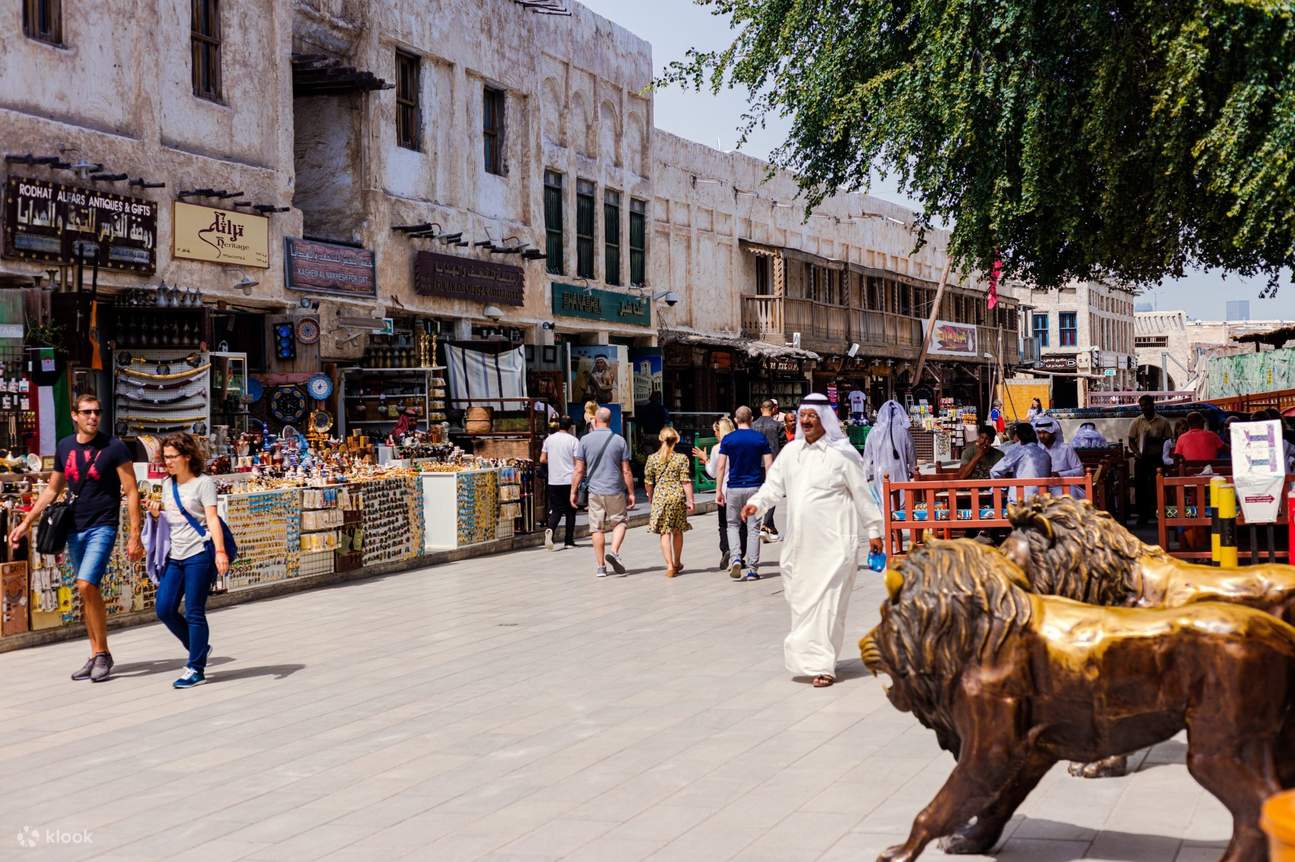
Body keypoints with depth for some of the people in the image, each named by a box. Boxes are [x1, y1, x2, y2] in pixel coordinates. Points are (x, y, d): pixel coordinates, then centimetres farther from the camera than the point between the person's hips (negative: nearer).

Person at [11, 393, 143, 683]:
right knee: (88, 593, 9)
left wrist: (135, 536, -12)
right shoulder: (65, 447, 8)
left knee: (87, 585, -20)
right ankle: (96, 656, 17)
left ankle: (103, 653, -8)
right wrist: (26, 523, 14)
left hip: (102, 527, -6)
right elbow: (52, 490, 19)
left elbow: (131, 492, -7)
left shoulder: (114, 448, -7)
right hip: (75, 528, 6)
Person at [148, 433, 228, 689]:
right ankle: (199, 649, 24)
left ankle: (196, 670, 5)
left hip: (199, 553, -7)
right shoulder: (167, 484, 15)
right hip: (175, 555, 7)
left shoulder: (203, 483, -5)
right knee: (164, 609, 3)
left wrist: (220, 551, -24)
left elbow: (212, 518, -13)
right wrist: (156, 513, 1)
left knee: (194, 612, -4)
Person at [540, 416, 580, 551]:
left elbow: (542, 460, 6)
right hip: (569, 480, -2)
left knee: (556, 510, 8)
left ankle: (550, 529, -20)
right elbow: (578, 463, -8)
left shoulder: (549, 439, 4)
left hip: (553, 481, 2)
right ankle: (569, 541, 9)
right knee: (570, 511, 8)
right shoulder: (573, 440, -5)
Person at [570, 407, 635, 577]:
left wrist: (573, 492, 7)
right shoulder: (619, 440, -1)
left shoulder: (585, 440, -1)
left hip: (595, 491, 1)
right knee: (620, 521, 16)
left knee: (597, 528, 6)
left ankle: (600, 567, 8)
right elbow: (626, 471, -1)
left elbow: (579, 470, -1)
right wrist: (631, 493, 7)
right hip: (616, 491, -1)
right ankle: (614, 552, -6)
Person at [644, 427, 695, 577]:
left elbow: (648, 482, 5)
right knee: (677, 531, 16)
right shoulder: (681, 458, -3)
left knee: (664, 532, 1)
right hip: (678, 496, 1)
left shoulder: (652, 458, 0)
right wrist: (690, 500, -3)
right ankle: (677, 563, 29)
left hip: (660, 496, -1)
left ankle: (670, 565, -9)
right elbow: (686, 481, -7)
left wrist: (650, 497, 21)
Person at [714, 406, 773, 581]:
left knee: (732, 524, 15)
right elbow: (768, 465, -3)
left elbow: (720, 466, -5)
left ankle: (735, 557, -8)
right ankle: (752, 569, 5)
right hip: (755, 487, 0)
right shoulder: (760, 438, 0)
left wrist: (719, 491, 0)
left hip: (734, 488, 0)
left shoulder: (728, 439, -1)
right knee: (753, 528, 6)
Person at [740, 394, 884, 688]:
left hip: (833, 542, -6)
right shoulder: (791, 451, 10)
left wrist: (873, 530, 2)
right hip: (800, 541, 6)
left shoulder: (842, 454, -6)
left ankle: (822, 665, -5)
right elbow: (774, 483, 14)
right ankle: (807, 655, 25)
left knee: (827, 600, -8)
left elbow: (862, 494, -1)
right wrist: (757, 503, -4)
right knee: (800, 598, 11)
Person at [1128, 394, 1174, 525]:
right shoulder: (1136, 422, 6)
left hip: (1156, 458, -2)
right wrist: (1137, 452, -12)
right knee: (1140, 486, 2)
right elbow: (1131, 441, 5)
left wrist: (1157, 441, -14)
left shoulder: (1163, 422, 2)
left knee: (1157, 486, -4)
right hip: (1141, 459, 2)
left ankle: (1157, 513, 3)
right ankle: (1142, 515, 9)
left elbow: (1169, 439, 4)